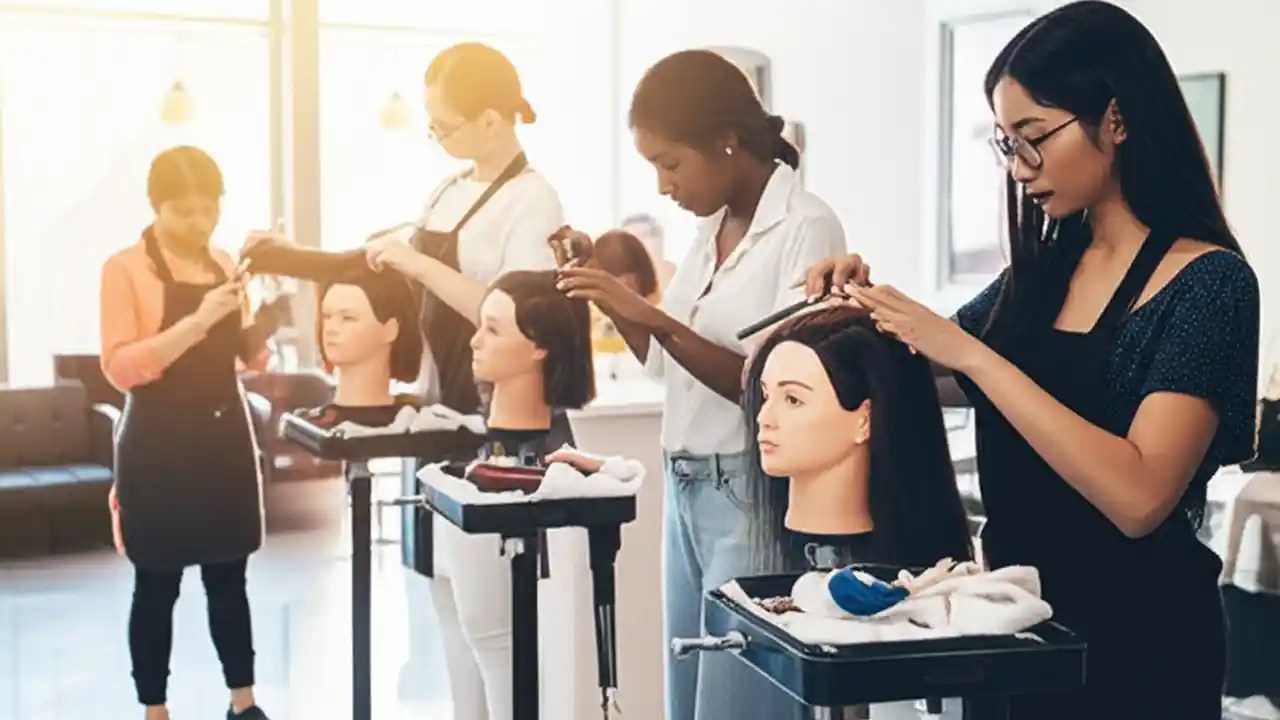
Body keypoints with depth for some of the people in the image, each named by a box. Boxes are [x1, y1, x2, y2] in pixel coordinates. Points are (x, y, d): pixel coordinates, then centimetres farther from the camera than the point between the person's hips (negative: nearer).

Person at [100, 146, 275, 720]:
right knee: (157, 585, 3)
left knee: (229, 576, 12)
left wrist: (263, 327, -5)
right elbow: (120, 368, -17)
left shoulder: (223, 263, 10)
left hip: (226, 436, 5)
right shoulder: (125, 268, -8)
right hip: (158, 446, -5)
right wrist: (197, 321, -25)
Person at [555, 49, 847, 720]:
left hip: (752, 496, -8)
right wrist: (615, 302, 2)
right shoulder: (711, 228, 10)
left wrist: (653, 317, -24)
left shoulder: (806, 228, -13)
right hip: (686, 489, 8)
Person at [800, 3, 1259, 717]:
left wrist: (970, 354, -26)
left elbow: (1139, 497, -27)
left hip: (1135, 634, -6)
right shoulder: (1043, 267, 4)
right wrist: (870, 306, -2)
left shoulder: (1209, 281, -15)